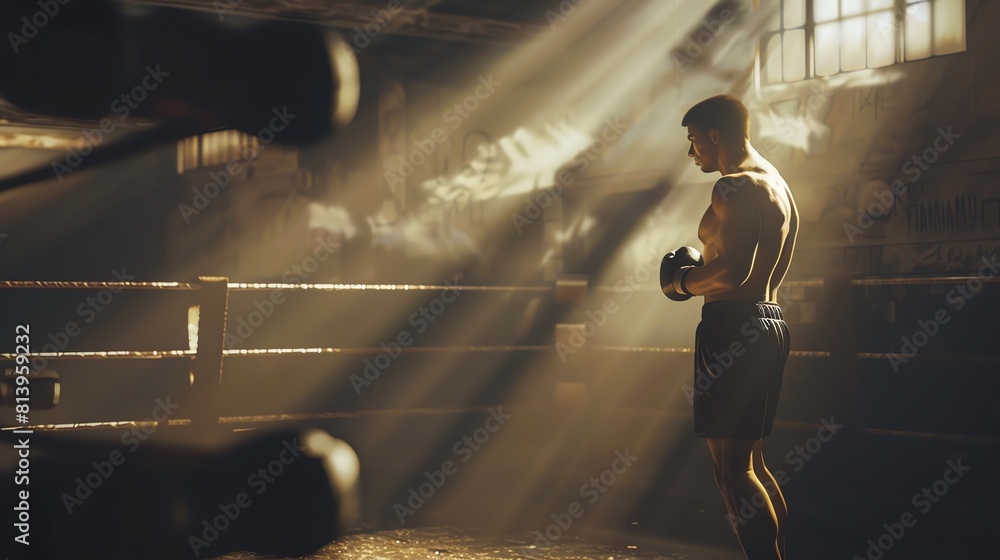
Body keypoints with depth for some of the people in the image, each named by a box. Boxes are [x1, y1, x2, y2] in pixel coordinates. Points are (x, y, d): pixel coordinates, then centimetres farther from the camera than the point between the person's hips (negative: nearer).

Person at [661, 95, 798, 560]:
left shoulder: (736, 186, -13)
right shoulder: (776, 184, 19)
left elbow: (732, 270, -25)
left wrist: (682, 283, -8)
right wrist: (702, 271, 19)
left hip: (733, 326, -10)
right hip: (767, 322, 10)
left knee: (732, 466, -8)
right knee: (750, 461, 16)